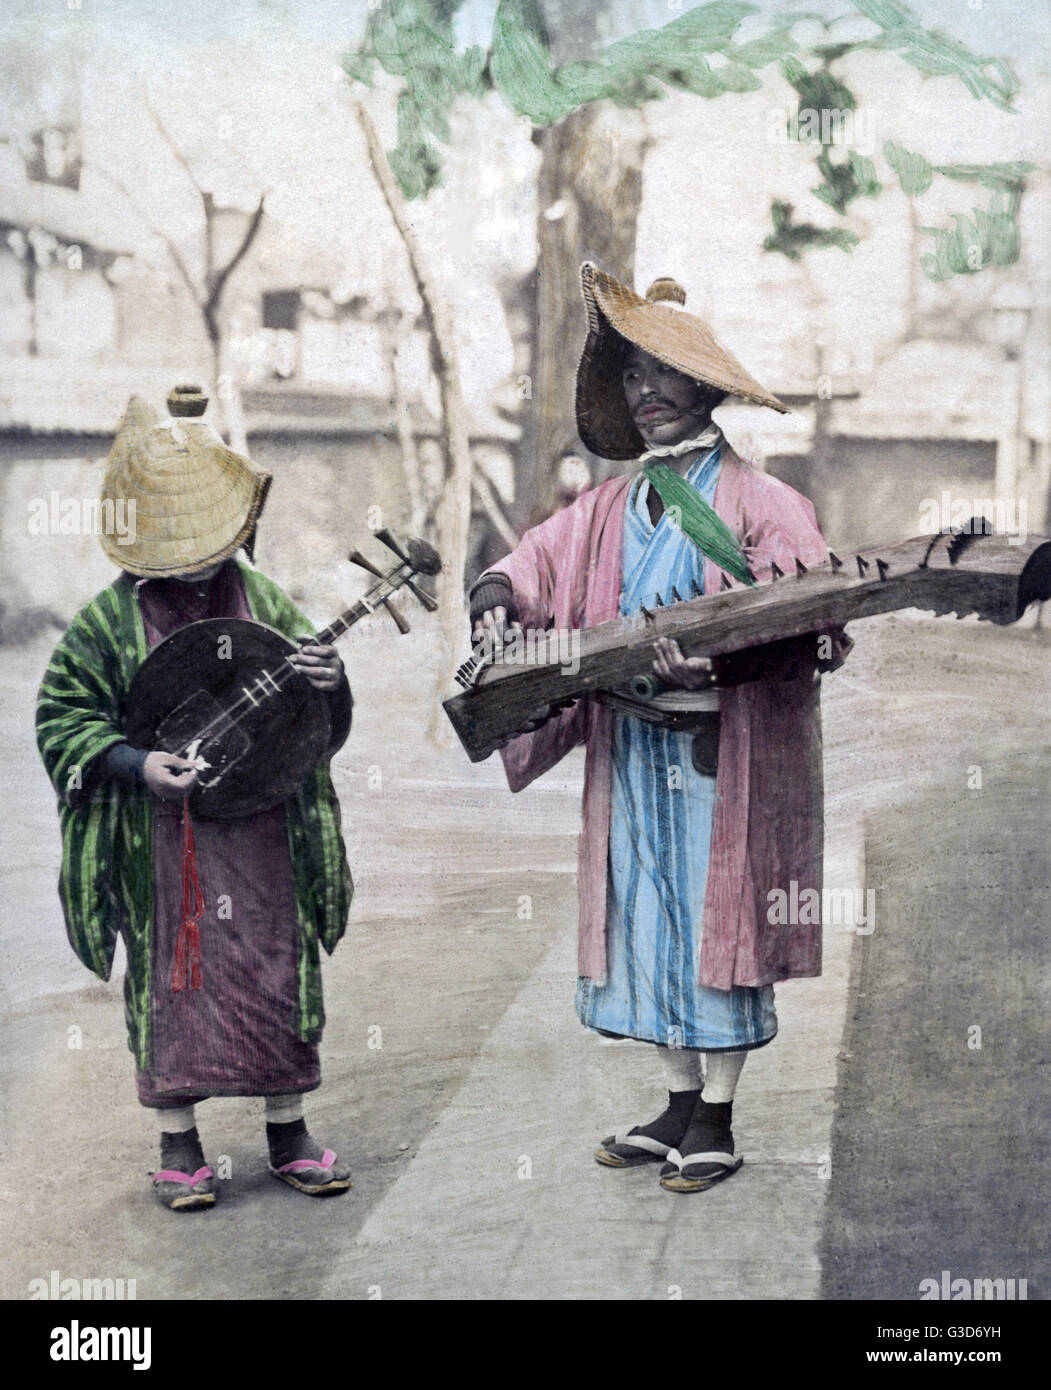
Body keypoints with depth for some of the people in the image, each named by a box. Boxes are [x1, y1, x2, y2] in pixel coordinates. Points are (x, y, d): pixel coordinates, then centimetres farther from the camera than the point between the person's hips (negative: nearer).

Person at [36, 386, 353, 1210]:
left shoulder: (263, 599, 4)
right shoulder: (111, 618, -4)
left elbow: (321, 726, 10)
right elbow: (63, 716, -3)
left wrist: (329, 685, -14)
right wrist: (136, 765, -17)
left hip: (264, 835, 3)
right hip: (163, 842, -2)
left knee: (279, 970, 9)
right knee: (172, 980, 5)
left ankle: (288, 1131, 24)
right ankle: (178, 1142, 20)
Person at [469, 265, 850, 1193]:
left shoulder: (759, 502, -6)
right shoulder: (610, 507, 12)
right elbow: (529, 566, 17)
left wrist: (722, 663, -29)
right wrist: (497, 606, -5)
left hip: (722, 750, -6)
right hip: (632, 750, 6)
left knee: (717, 920, 0)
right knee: (652, 923, 11)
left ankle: (717, 1124, 12)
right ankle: (680, 1107, 23)